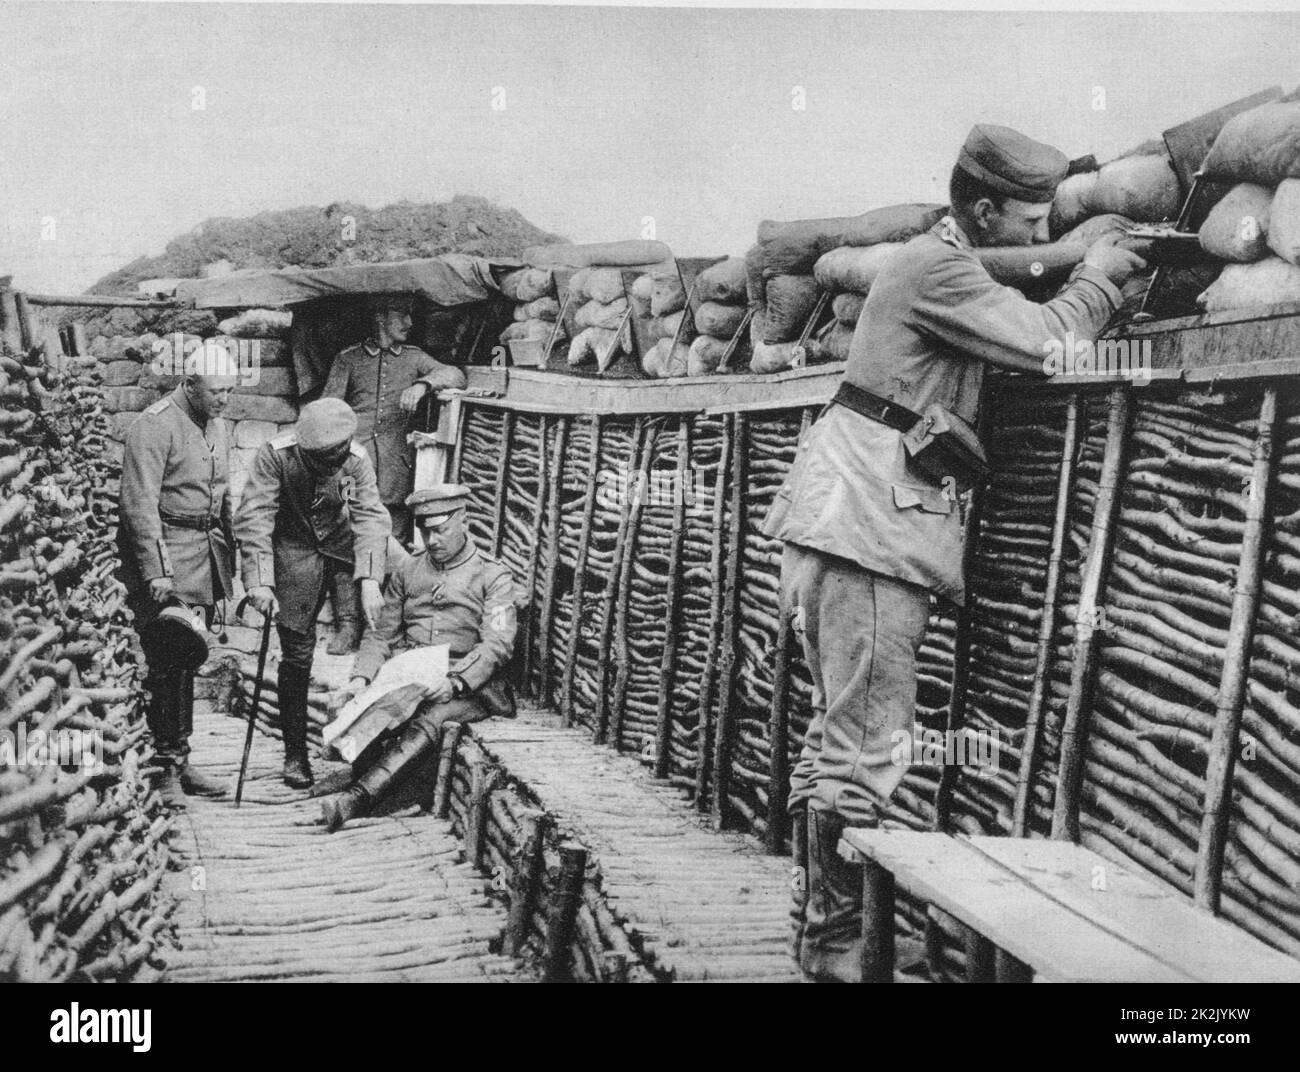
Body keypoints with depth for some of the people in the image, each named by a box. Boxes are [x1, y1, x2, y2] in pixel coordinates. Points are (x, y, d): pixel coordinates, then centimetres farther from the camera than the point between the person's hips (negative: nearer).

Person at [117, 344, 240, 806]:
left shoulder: (215, 426, 15)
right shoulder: (154, 426, -11)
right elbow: (140, 503, -16)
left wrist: (229, 558, 16)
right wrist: (156, 572, -21)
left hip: (207, 560, 8)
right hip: (166, 559, -8)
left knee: (189, 663, 11)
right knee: (167, 665, -8)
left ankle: (179, 760, 18)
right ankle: (165, 769, -2)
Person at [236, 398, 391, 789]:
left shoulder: (356, 460, -18)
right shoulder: (275, 455, -23)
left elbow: (369, 517, -25)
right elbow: (253, 518, -27)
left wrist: (369, 580, -39)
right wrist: (259, 582, -37)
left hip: (342, 542, 2)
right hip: (294, 551, -2)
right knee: (296, 653, -3)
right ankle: (295, 752, 12)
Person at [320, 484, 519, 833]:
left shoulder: (493, 576, 2)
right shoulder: (407, 572, 17)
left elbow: (497, 645, -9)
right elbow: (382, 635, 14)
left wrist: (454, 682, -25)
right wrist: (361, 677, -6)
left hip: (469, 686, -5)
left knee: (430, 719, -36)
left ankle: (356, 798, -49)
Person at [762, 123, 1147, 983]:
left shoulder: (939, 262, 24)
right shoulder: (942, 270, -10)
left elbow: (1020, 330, 21)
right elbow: (1047, 343, -15)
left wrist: (1101, 281, 12)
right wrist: (1098, 277, 3)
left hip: (845, 522, 11)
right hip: (871, 524, -11)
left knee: (838, 735, 15)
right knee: (866, 750, -7)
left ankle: (817, 923, 24)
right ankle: (835, 944, 1)